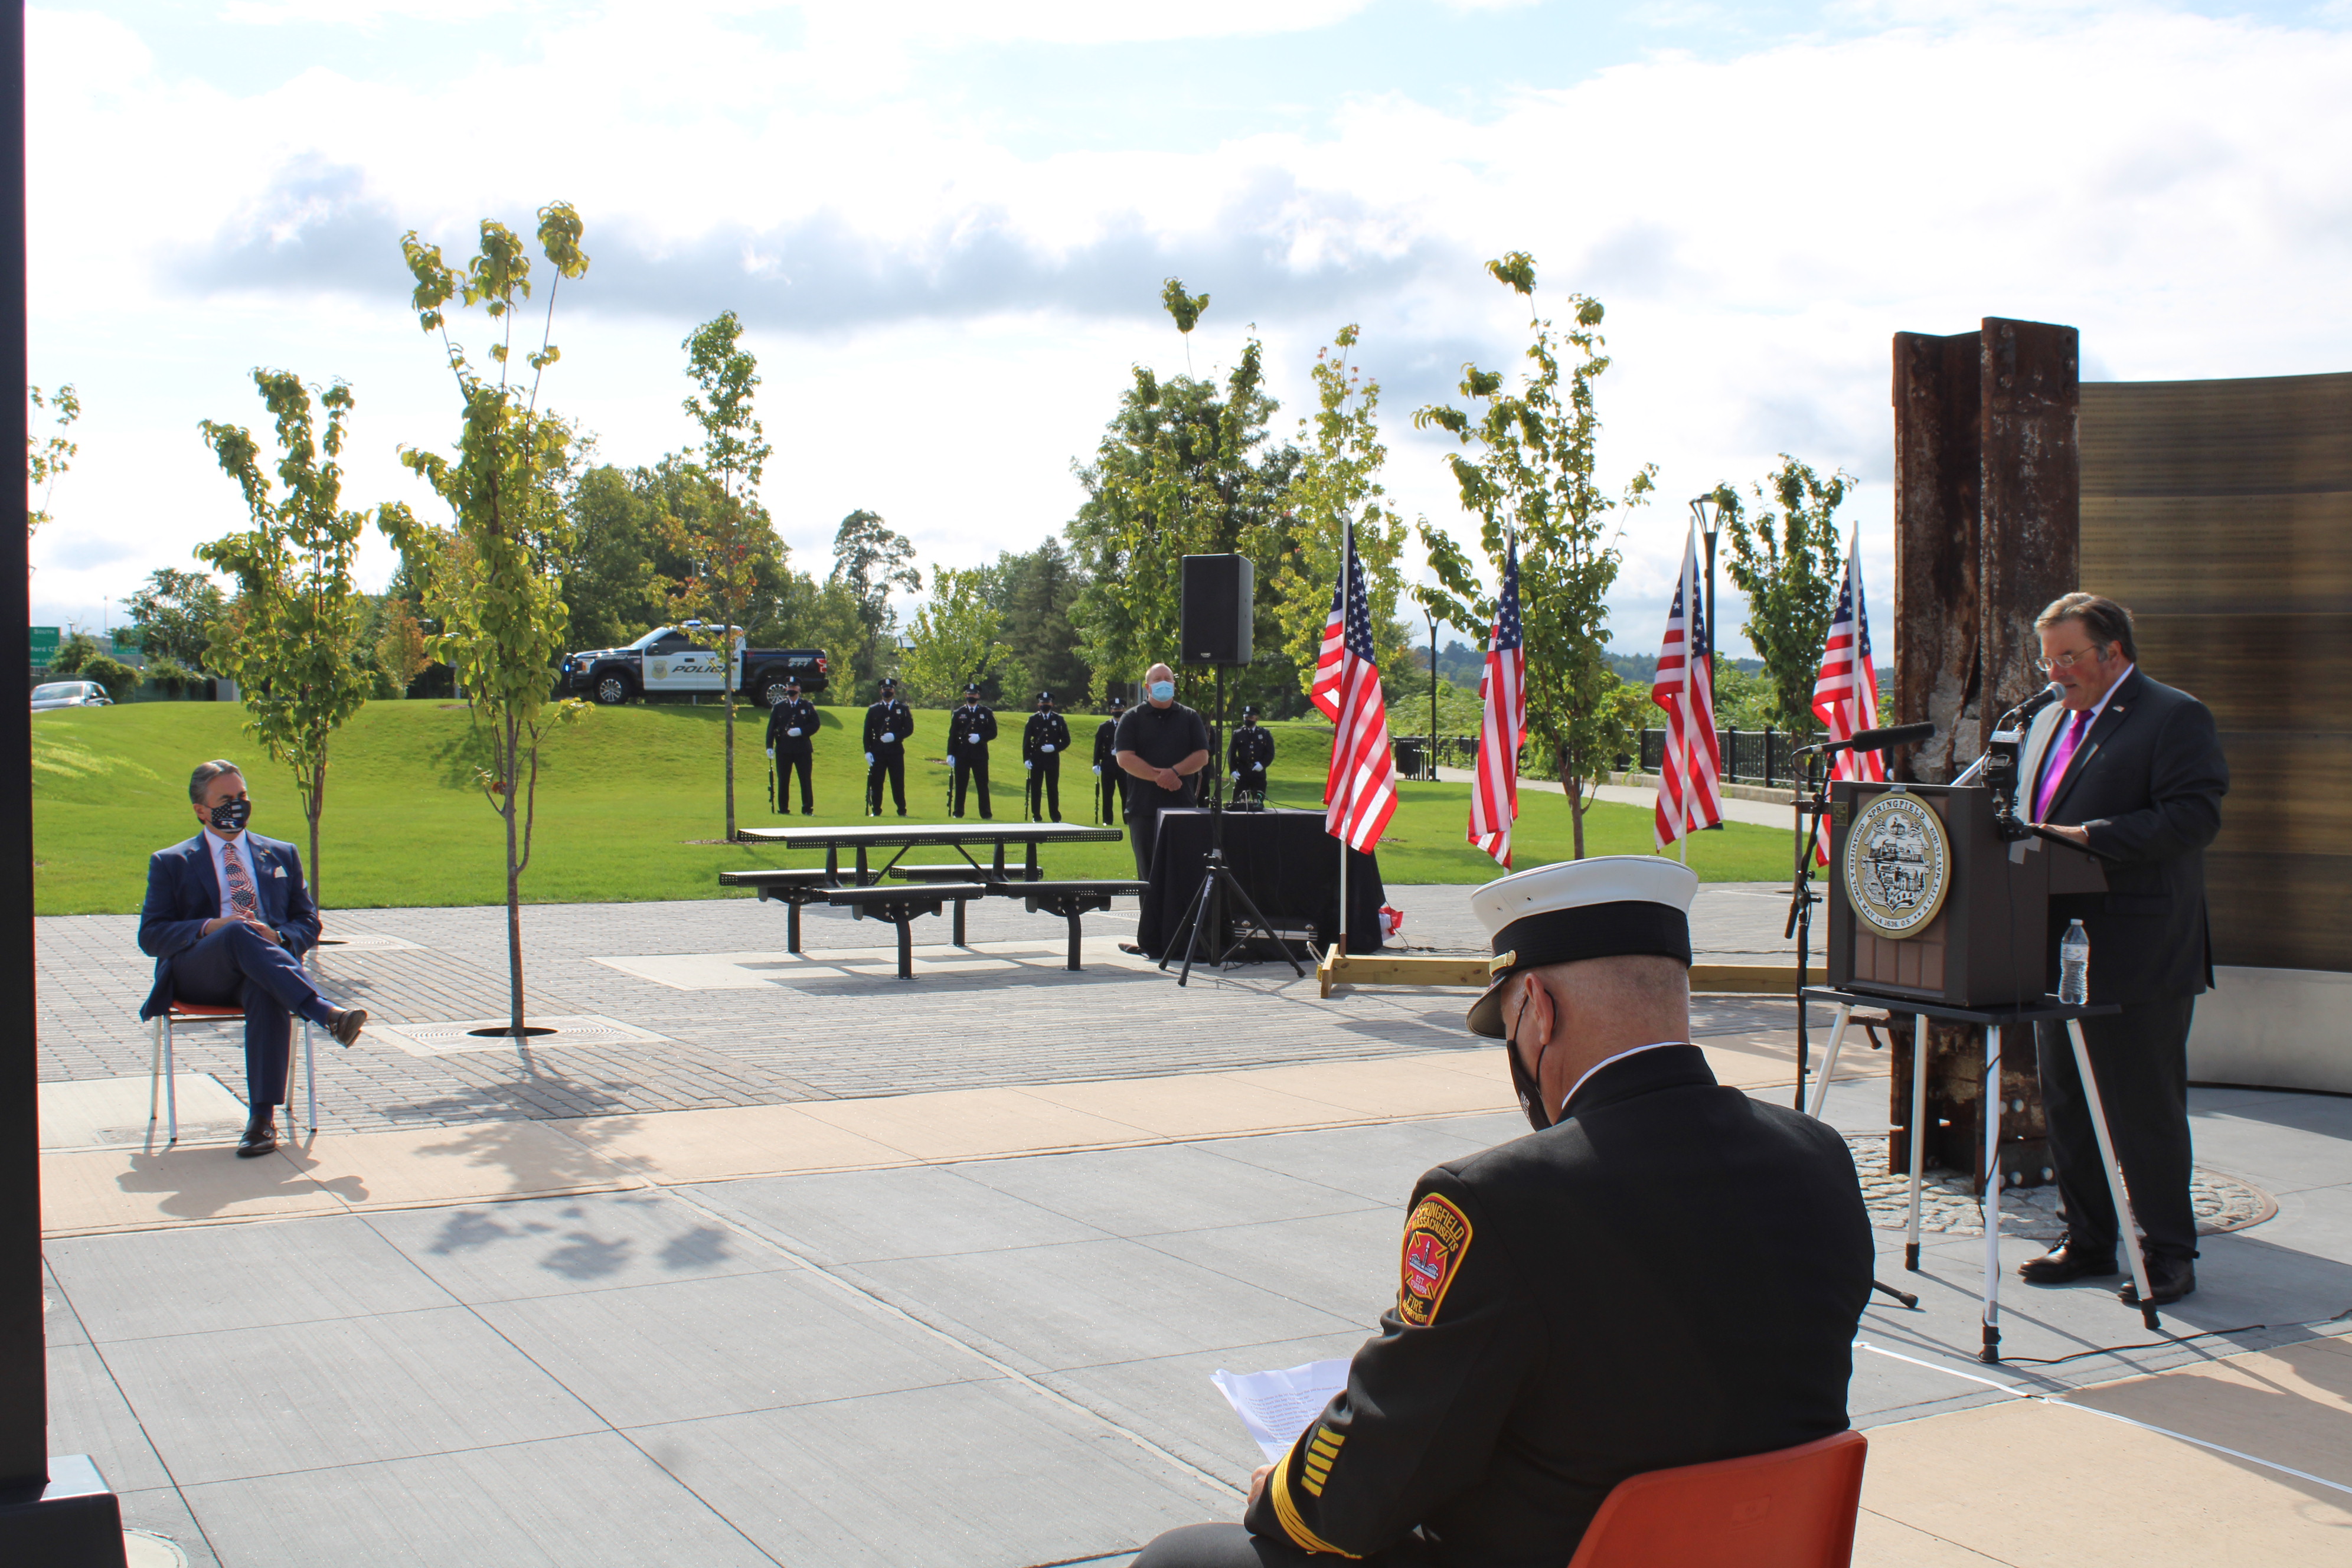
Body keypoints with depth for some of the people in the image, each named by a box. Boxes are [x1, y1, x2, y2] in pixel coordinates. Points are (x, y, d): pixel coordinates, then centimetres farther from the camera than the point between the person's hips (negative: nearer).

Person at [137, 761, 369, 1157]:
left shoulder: (281, 855, 24)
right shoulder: (170, 863, 18)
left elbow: (308, 923, 18)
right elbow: (150, 936, 6)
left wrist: (278, 938, -7)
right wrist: (209, 928, -13)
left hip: (261, 973, 1)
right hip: (197, 973, -1)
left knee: (269, 994, -38)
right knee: (239, 933, -37)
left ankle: (263, 1118, -42)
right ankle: (326, 1013, -50)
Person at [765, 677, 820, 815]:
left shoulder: (808, 706, 8)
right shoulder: (778, 707, 10)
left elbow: (815, 725, 2)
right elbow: (771, 728, 7)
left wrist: (801, 731, -14)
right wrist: (769, 747, -4)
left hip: (803, 749, -1)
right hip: (783, 750, 1)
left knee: (805, 780, -2)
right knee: (783, 780, 2)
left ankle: (807, 809, 2)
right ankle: (783, 809, 8)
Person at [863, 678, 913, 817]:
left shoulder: (903, 709, 8)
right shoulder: (873, 710, 9)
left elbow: (909, 729, 1)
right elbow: (867, 732, 6)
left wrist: (895, 736, -15)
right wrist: (867, 752, -3)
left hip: (896, 752, -1)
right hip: (877, 752, 1)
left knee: (898, 782, -1)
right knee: (876, 782, 1)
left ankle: (902, 811, 5)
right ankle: (876, 810, 8)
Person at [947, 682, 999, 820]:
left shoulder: (986, 713, 7)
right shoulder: (958, 714, 9)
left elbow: (993, 732, 3)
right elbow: (952, 735, 6)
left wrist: (980, 737, -15)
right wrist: (950, 754, -2)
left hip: (980, 754, -1)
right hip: (962, 755, 1)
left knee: (982, 785, 0)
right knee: (960, 785, 2)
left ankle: (986, 814, 4)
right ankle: (958, 813, 9)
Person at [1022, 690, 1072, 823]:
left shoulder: (1059, 720, 6)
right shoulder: (1033, 720, 6)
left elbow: (1066, 741, 6)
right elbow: (1026, 740, 4)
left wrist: (1054, 748, -12)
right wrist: (1026, 759, -5)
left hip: (1052, 759, 0)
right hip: (1036, 759, 0)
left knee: (1053, 788, 1)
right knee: (1035, 788, 1)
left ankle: (1056, 817, 7)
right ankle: (1036, 816, 7)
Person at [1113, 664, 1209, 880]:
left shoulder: (1190, 718, 11)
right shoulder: (1132, 719, 5)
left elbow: (1202, 756, 3)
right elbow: (1124, 758, -5)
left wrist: (1175, 772, -14)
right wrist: (1159, 777, -14)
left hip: (1181, 805, 1)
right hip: (1144, 806, -1)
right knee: (1148, 869, 2)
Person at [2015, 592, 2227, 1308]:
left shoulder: (2176, 718, -7)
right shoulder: (2049, 720, 18)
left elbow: (2193, 815, -19)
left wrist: (2090, 838, -23)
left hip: (2138, 957, -8)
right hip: (2058, 951, 8)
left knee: (2146, 1109, -1)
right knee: (2067, 1105, 12)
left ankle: (2169, 1253, 11)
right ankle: (2087, 1242, 24)